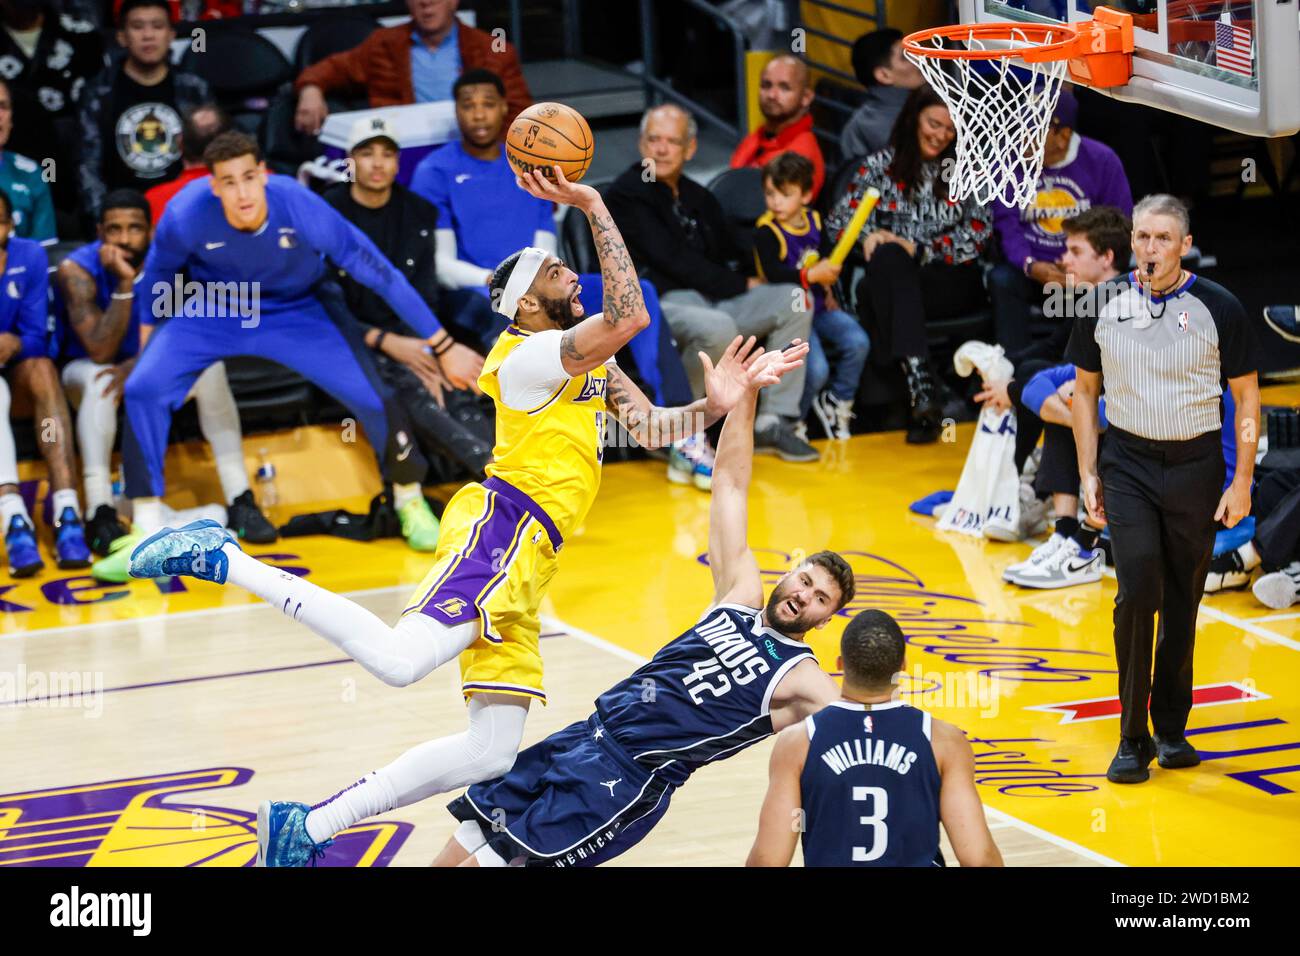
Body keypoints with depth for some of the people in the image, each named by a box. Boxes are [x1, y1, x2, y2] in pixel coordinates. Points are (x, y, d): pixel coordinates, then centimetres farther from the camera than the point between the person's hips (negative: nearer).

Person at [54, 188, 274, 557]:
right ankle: (100, 513, -46)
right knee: (101, 381, -38)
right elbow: (101, 352, -31)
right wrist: (124, 284, -38)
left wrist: (136, 365, -36)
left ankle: (240, 500, -26)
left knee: (210, 368, -24)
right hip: (87, 369, -3)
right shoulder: (77, 271, -23)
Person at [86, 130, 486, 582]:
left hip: (298, 311, -1)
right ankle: (149, 537, -10)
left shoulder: (303, 208, -32)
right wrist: (149, 327, 9)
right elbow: (160, 269, -4)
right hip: (210, 311, 1)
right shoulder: (187, 214, -30)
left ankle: (410, 502, 14)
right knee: (143, 389, -21)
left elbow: (381, 275, -22)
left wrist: (444, 347, -18)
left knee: (373, 397, -16)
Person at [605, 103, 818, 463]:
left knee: (794, 301, -8)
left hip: (711, 298, 8)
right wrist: (743, 285, -8)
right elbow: (672, 261, -11)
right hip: (659, 304, -8)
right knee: (717, 328, -38)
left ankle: (774, 421, -9)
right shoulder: (626, 195, -4)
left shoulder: (697, 198, 20)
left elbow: (728, 256, 21)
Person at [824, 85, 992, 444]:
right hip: (890, 280, 1)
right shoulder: (879, 166, 13)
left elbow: (977, 234, 3)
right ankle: (920, 381, -52)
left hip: (953, 283, -1)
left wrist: (919, 250, -9)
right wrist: (868, 236, -12)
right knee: (887, 259, -36)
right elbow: (838, 221, 10)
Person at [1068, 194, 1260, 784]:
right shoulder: (1104, 306, 0)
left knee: (1182, 602, 6)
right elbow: (1084, 390, 10)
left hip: (1195, 467, 0)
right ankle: (1133, 737, -4)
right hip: (1128, 464, 0)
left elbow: (1246, 396, 1)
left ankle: (1172, 730, 21)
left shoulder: (1218, 308, -4)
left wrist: (1242, 481, -3)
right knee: (1137, 591, -12)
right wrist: (1088, 475, 5)